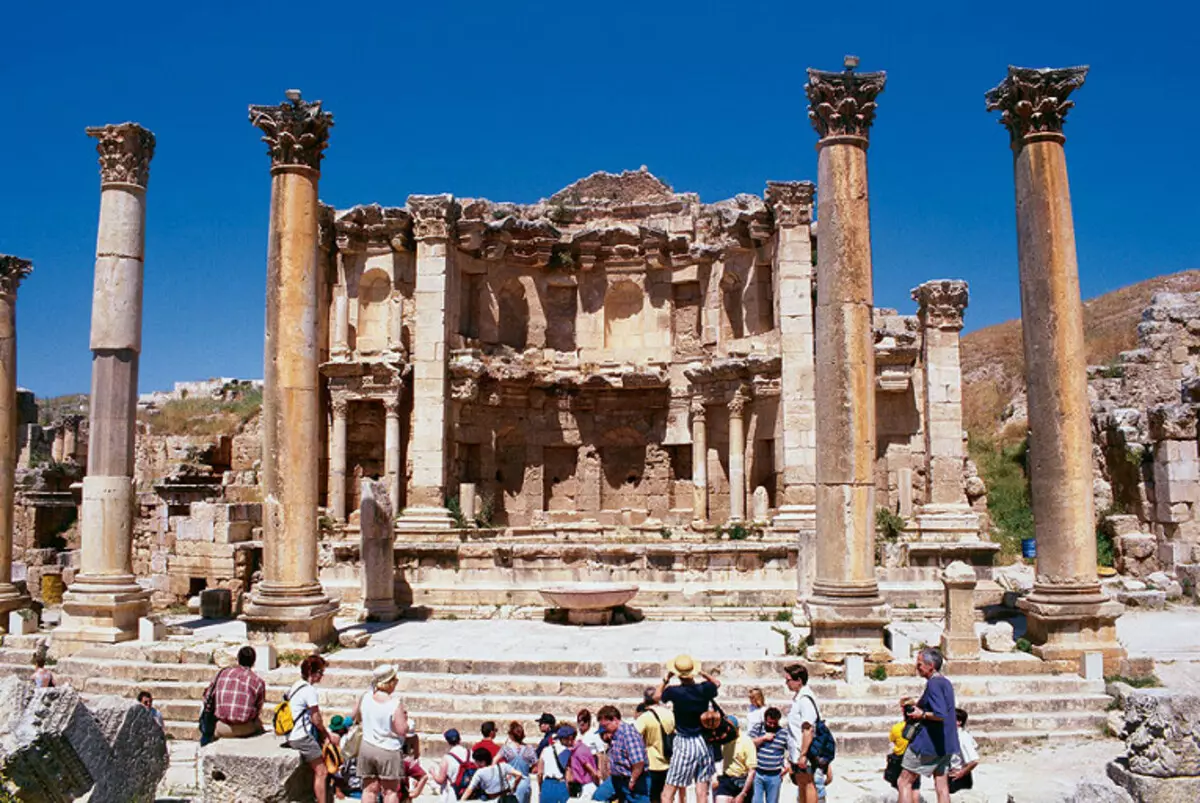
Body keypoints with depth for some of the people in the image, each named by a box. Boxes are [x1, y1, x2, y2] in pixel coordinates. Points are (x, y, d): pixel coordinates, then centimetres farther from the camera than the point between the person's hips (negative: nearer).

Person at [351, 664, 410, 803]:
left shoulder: (365, 698, -3)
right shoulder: (395, 703, -20)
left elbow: (356, 717, 12)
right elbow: (402, 730, -20)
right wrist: (405, 717, -3)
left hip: (367, 748, 5)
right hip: (389, 751, -5)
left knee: (369, 789, 12)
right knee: (390, 790, 8)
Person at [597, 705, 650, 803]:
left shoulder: (628, 733, -22)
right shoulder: (614, 734, 7)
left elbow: (639, 762, -28)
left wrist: (632, 781, -20)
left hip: (634, 780, -10)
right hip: (617, 779, 10)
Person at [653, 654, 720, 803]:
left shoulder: (674, 691, -14)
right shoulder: (704, 689, -5)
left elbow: (656, 697, 9)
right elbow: (717, 683, 20)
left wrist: (666, 678, 14)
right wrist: (700, 673, 15)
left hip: (684, 744, -4)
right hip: (703, 743, 4)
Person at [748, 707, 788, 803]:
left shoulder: (784, 733, 3)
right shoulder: (756, 728, 2)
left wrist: (787, 765, -6)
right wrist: (763, 738, -11)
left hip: (775, 776, 1)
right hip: (757, 774, -1)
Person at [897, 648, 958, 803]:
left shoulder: (933, 683, -18)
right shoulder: (946, 682, 12)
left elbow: (940, 715, -28)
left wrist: (922, 714, -14)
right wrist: (916, 703, 18)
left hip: (928, 743, -9)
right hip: (945, 744, 9)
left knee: (904, 782, 0)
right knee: (942, 787, 11)